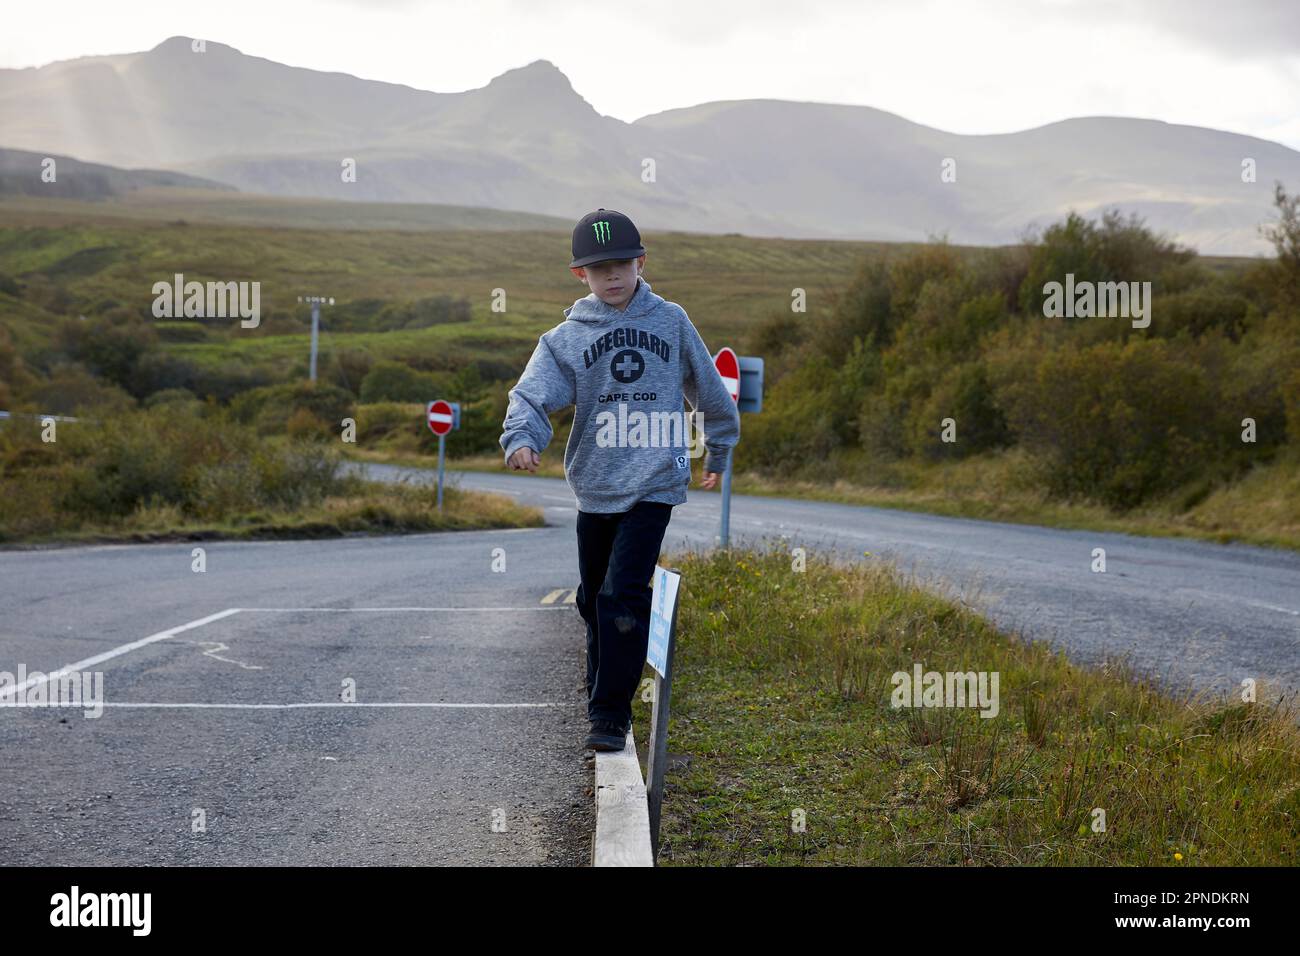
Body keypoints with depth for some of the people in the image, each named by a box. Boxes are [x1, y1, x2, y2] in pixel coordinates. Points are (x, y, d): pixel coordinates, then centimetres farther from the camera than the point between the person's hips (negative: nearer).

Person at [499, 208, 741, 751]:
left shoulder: (671, 322, 4)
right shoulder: (565, 338, 2)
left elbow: (708, 390, 17)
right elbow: (533, 395, -12)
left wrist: (719, 451, 25)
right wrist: (521, 440, -32)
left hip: (654, 486, -2)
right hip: (595, 486, 2)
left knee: (623, 598, -14)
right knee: (595, 598, 14)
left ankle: (610, 716, -8)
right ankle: (604, 690, 36)